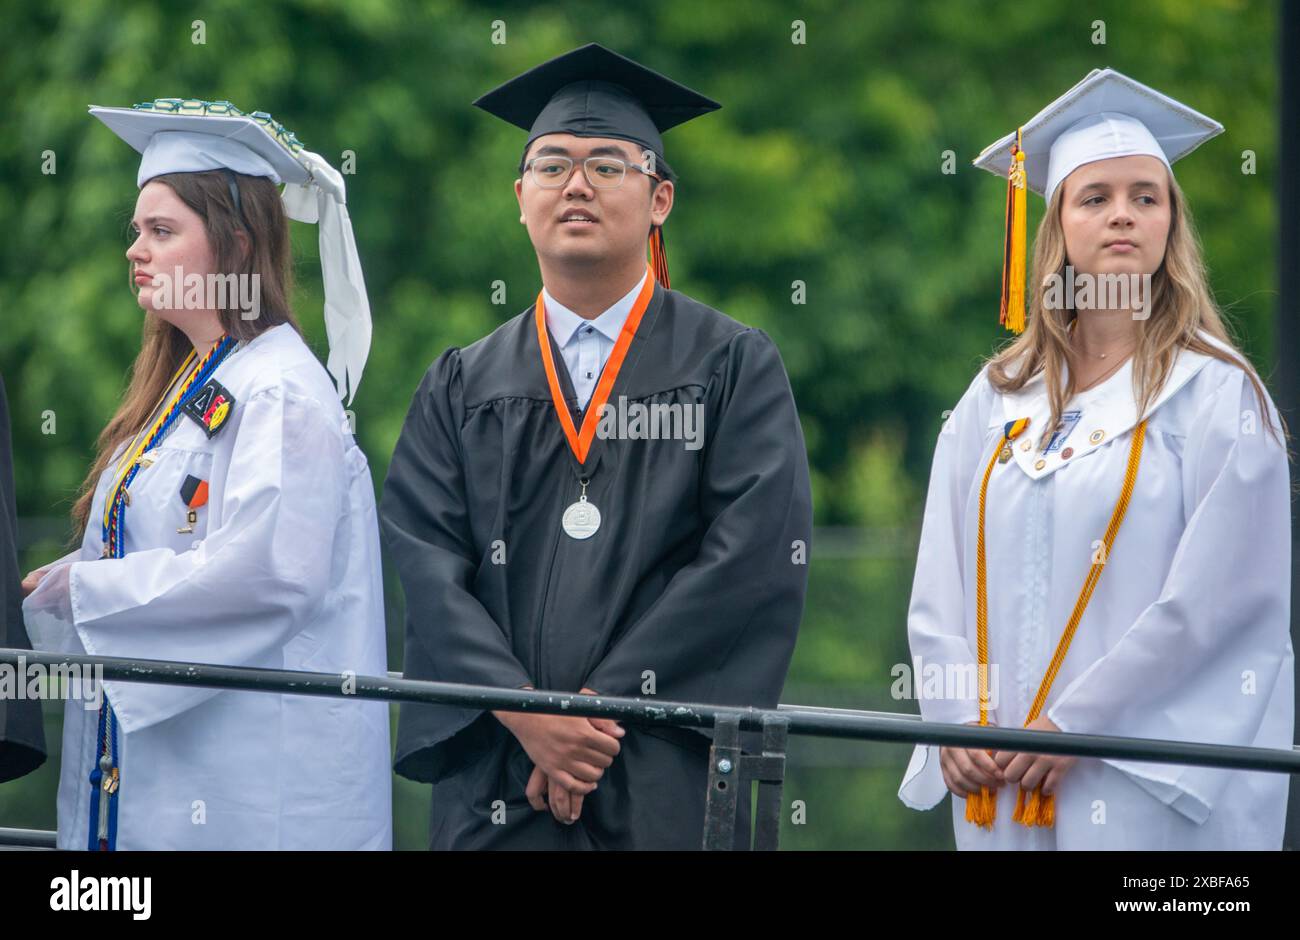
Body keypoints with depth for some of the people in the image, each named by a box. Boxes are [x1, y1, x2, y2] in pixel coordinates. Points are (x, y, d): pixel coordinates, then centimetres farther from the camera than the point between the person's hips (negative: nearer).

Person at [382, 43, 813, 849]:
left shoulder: (737, 370, 5)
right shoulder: (461, 390, 13)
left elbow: (755, 561, -8)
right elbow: (426, 564, 0)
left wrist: (605, 705, -15)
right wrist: (526, 714, -16)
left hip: (672, 787, -2)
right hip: (495, 792, 2)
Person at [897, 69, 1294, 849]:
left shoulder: (1216, 396, -2)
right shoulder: (997, 400, 11)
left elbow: (1219, 595, -11)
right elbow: (941, 587, 8)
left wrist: (1074, 724, -15)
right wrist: (957, 722, -7)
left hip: (1150, 784, -4)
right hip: (998, 775, 4)